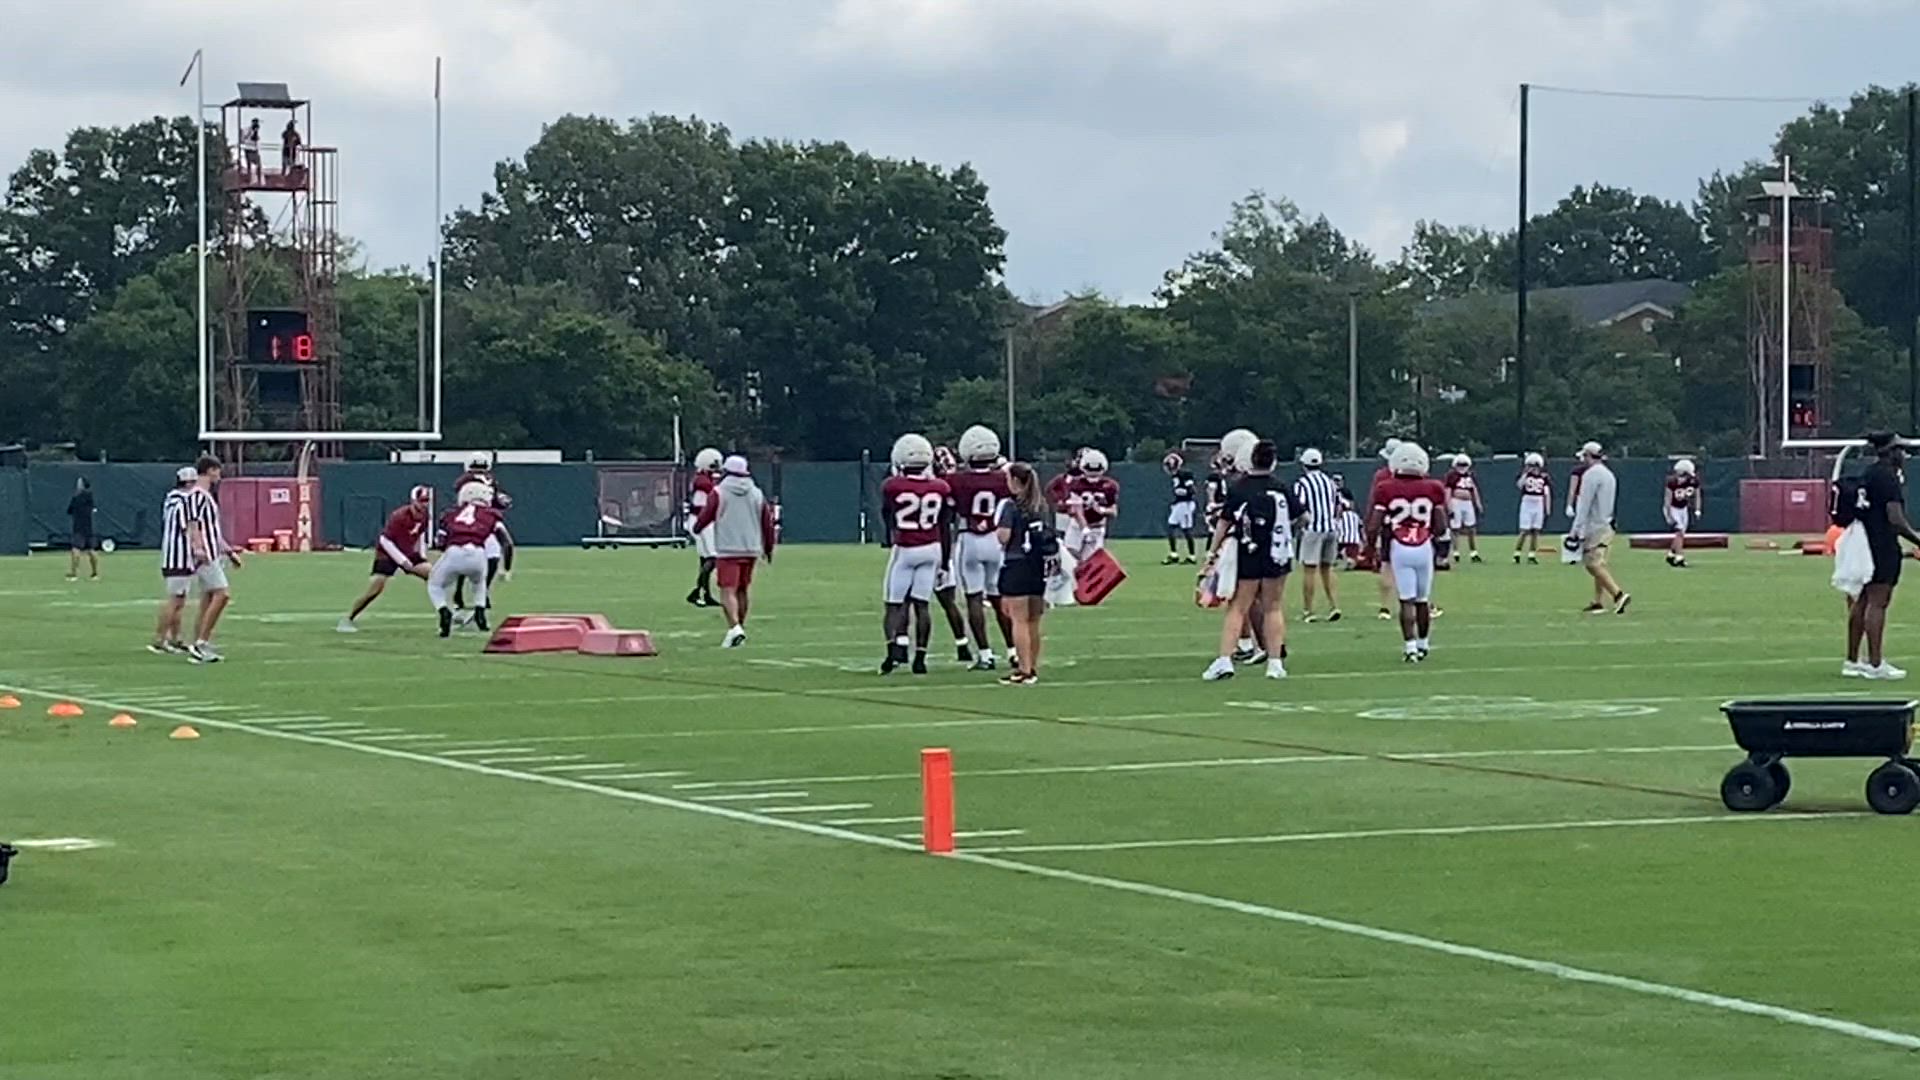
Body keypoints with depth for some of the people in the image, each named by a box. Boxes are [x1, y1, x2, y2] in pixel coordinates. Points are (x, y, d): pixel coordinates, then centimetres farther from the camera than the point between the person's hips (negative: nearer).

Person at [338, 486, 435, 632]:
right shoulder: (399, 516, -27)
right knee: (374, 589, -18)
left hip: (409, 554, 7)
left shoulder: (423, 516, -5)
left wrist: (422, 555, 5)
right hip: (387, 554, -7)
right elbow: (385, 540, -25)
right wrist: (402, 561, -25)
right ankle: (347, 620, -8)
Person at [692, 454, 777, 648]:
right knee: (742, 590, 17)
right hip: (751, 550, 5)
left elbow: (705, 516, -1)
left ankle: (735, 627, -28)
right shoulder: (757, 494, 9)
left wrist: (696, 528, 22)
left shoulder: (719, 492, -5)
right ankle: (739, 628, 23)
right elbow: (767, 523, 11)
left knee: (728, 591, -9)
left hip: (727, 550, -5)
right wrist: (768, 548, 23)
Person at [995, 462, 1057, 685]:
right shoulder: (1042, 506, 9)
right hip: (1040, 566, 7)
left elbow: (1004, 537, -15)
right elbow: (1048, 534, 12)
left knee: (1019, 620, -3)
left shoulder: (1010, 506, -11)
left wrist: (997, 527, 4)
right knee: (1033, 622, 14)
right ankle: (1033, 668, 21)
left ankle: (1024, 670, -5)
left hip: (1017, 565, -7)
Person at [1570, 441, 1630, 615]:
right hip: (1607, 524, 9)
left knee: (1593, 564, -11)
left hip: (1594, 527, -9)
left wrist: (1576, 530, -18)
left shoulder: (1591, 475, -13)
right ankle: (1598, 602, 11)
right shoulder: (1608, 474, 16)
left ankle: (1618, 594, -23)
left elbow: (1584, 505, -18)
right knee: (1599, 564, 12)